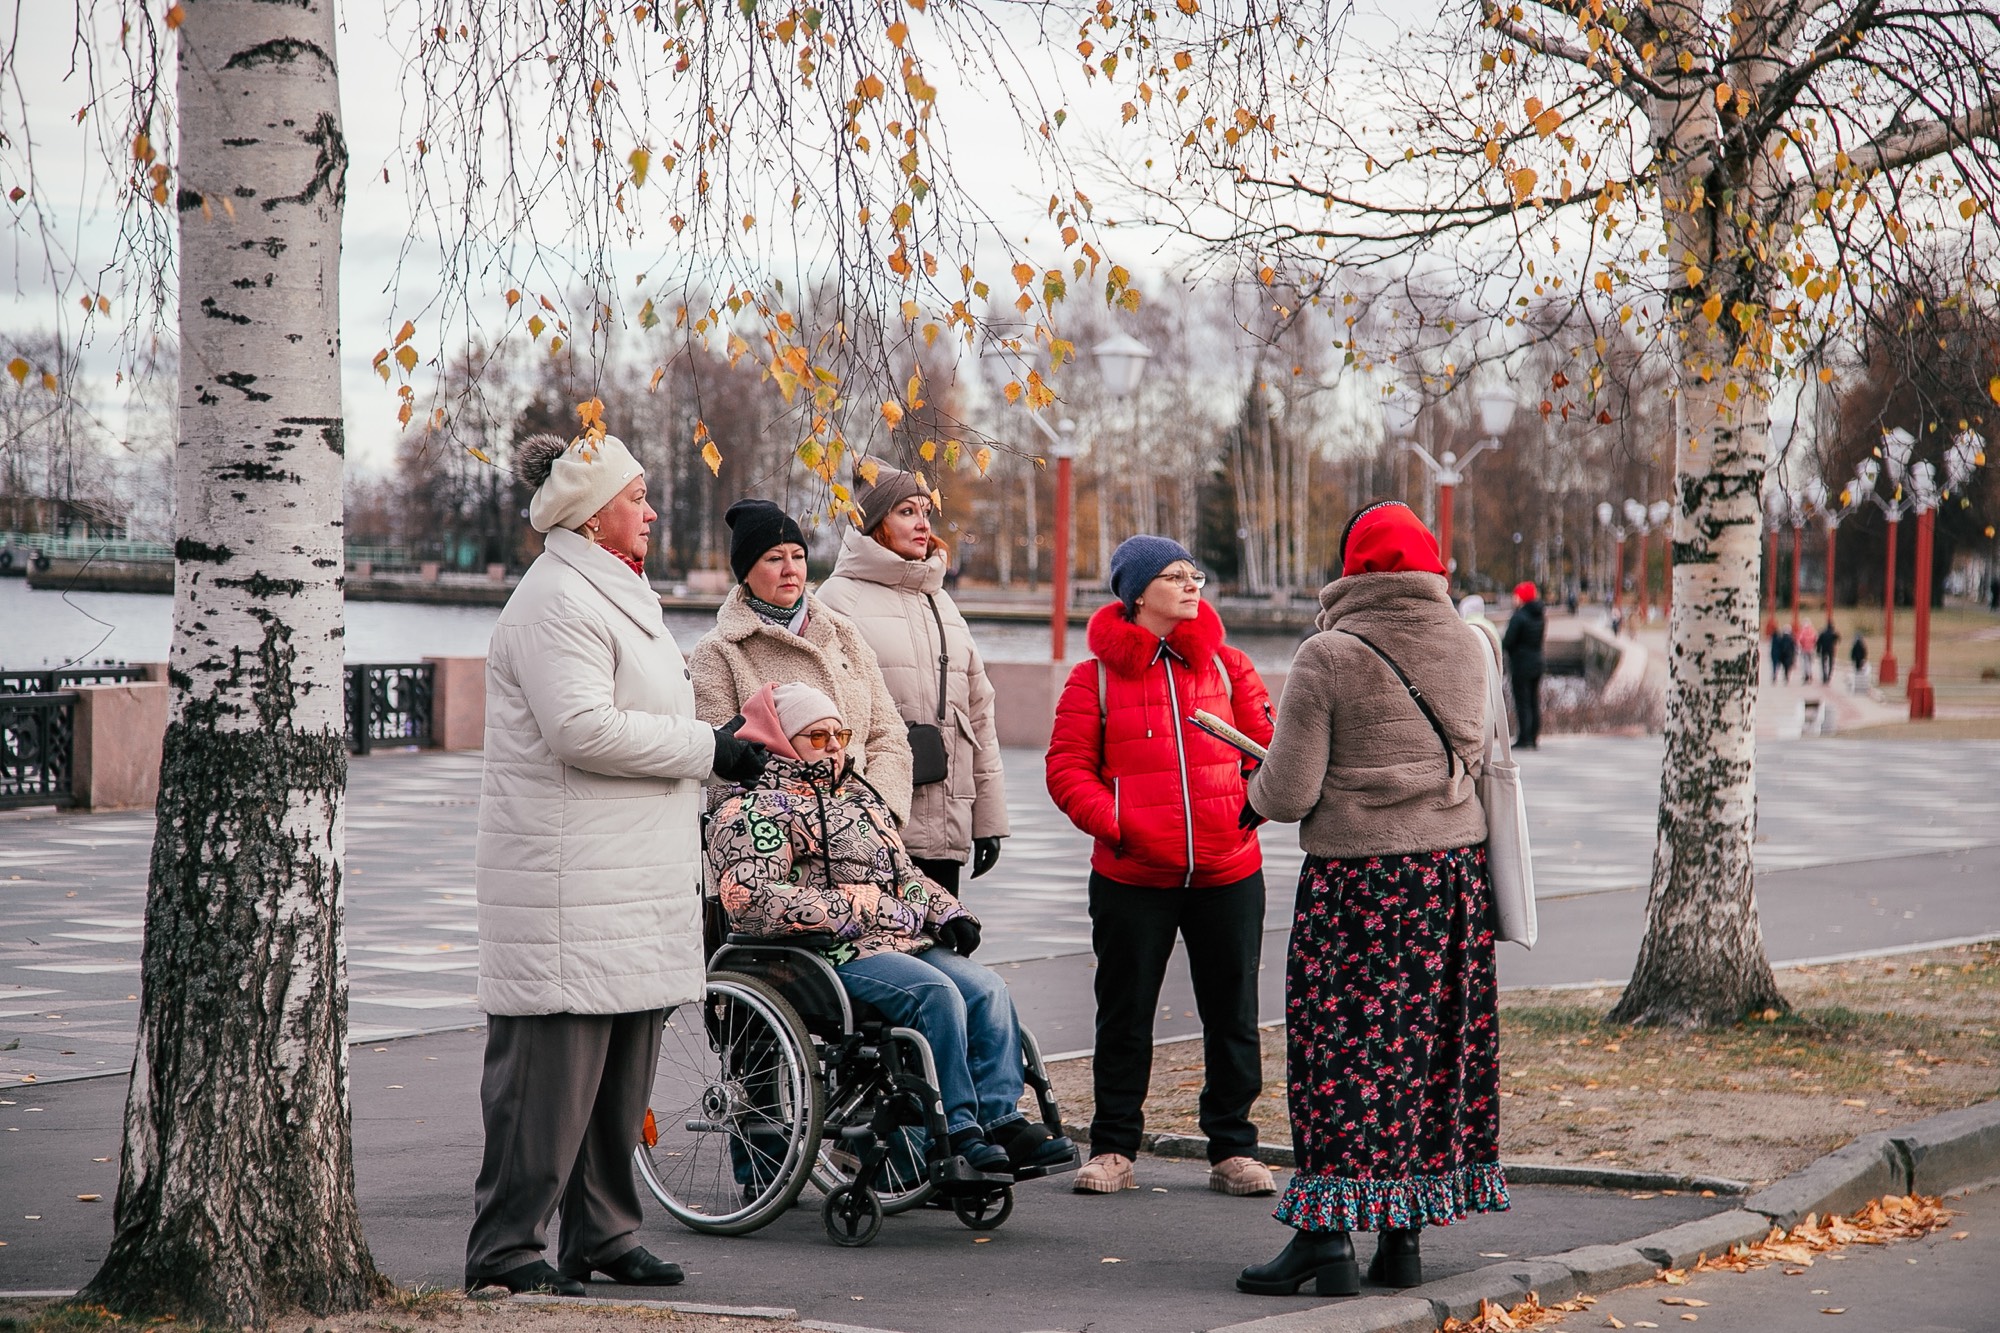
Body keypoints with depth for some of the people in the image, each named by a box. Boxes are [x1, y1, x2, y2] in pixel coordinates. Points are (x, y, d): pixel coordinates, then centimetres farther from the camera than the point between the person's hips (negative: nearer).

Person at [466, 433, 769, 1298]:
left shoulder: (616, 594, 22)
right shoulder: (556, 599, -13)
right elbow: (581, 727, -23)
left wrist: (719, 749, 17)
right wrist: (706, 749, -17)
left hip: (631, 884, 10)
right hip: (569, 883, -10)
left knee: (621, 1067, 13)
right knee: (551, 1064, -9)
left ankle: (601, 1235, 21)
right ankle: (504, 1249, -4)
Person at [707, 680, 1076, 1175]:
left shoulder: (856, 794, 27)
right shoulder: (754, 810, -2)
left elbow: (905, 871, 33)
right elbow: (751, 901, -17)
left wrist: (948, 912, 11)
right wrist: (861, 911, -16)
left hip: (911, 942, 8)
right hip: (831, 956, -8)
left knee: (987, 988, -16)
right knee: (936, 993, -29)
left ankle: (1001, 1119, -21)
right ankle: (957, 1133, -28)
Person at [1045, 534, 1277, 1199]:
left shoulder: (1227, 666, 8)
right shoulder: (1095, 677, 1)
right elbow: (1067, 766, -2)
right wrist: (1110, 821, -16)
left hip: (1228, 871, 2)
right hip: (1132, 876, -2)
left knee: (1232, 1014, 7)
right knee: (1125, 1015, 6)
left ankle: (1233, 1148, 18)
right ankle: (1113, 1147, 17)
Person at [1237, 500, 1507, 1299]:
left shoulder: (1330, 657, -12)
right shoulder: (1470, 649, 6)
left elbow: (1288, 794, -12)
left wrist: (1257, 790, 9)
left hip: (1360, 877, -6)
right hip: (1457, 864, 6)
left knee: (1343, 1050, -1)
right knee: (1435, 1047, 10)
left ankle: (1327, 1238, -2)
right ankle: (1403, 1239, 15)